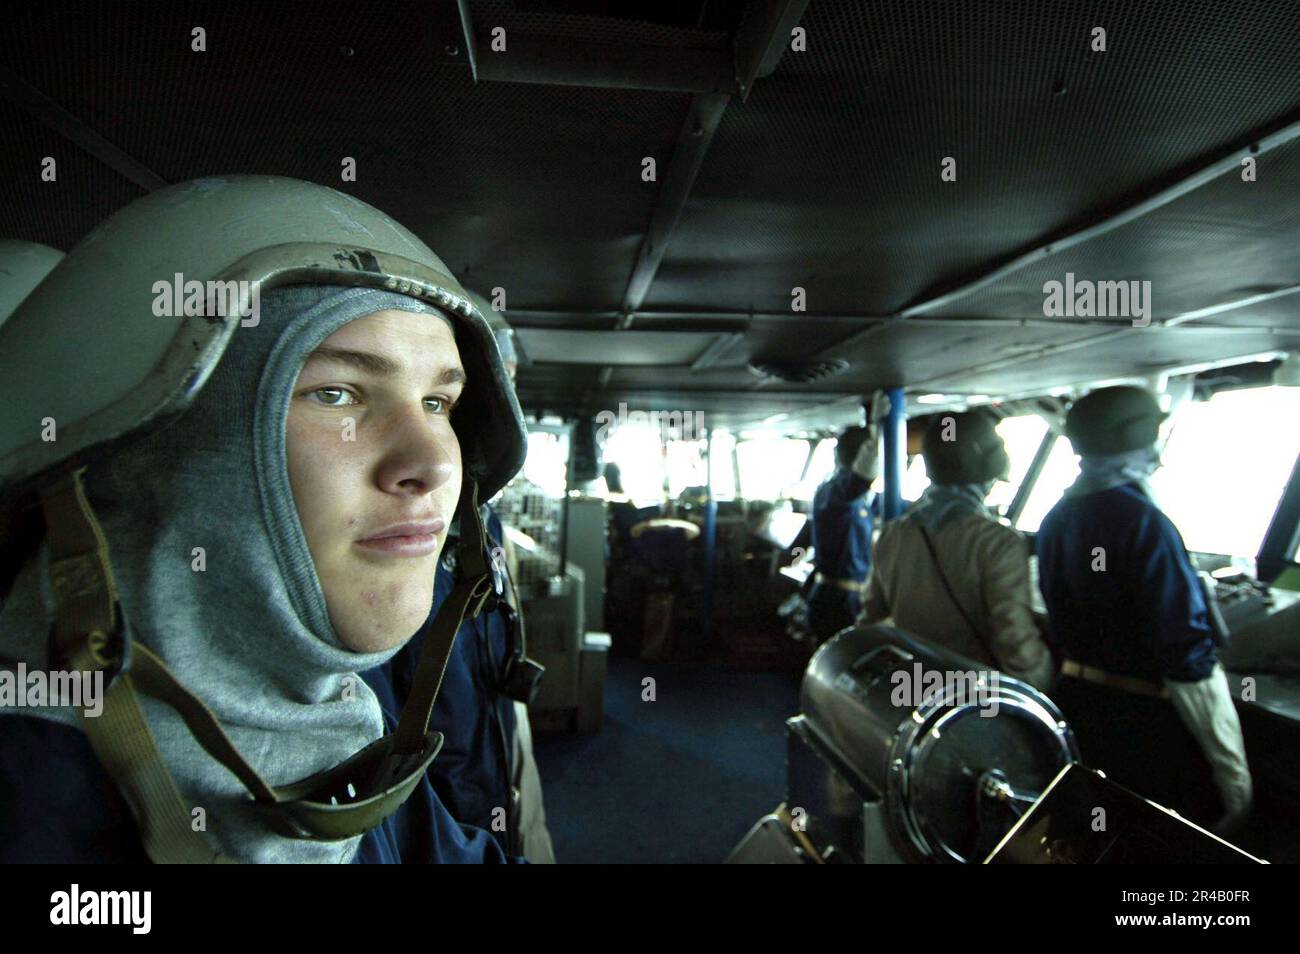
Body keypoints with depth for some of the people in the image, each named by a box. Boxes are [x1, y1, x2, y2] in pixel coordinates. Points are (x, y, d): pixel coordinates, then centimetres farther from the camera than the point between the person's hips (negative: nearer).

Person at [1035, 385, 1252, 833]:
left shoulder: (1056, 520, 2)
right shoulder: (1145, 525, -22)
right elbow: (1189, 660, -22)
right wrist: (1234, 774, -14)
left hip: (1076, 704, 7)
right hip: (1148, 724, -7)